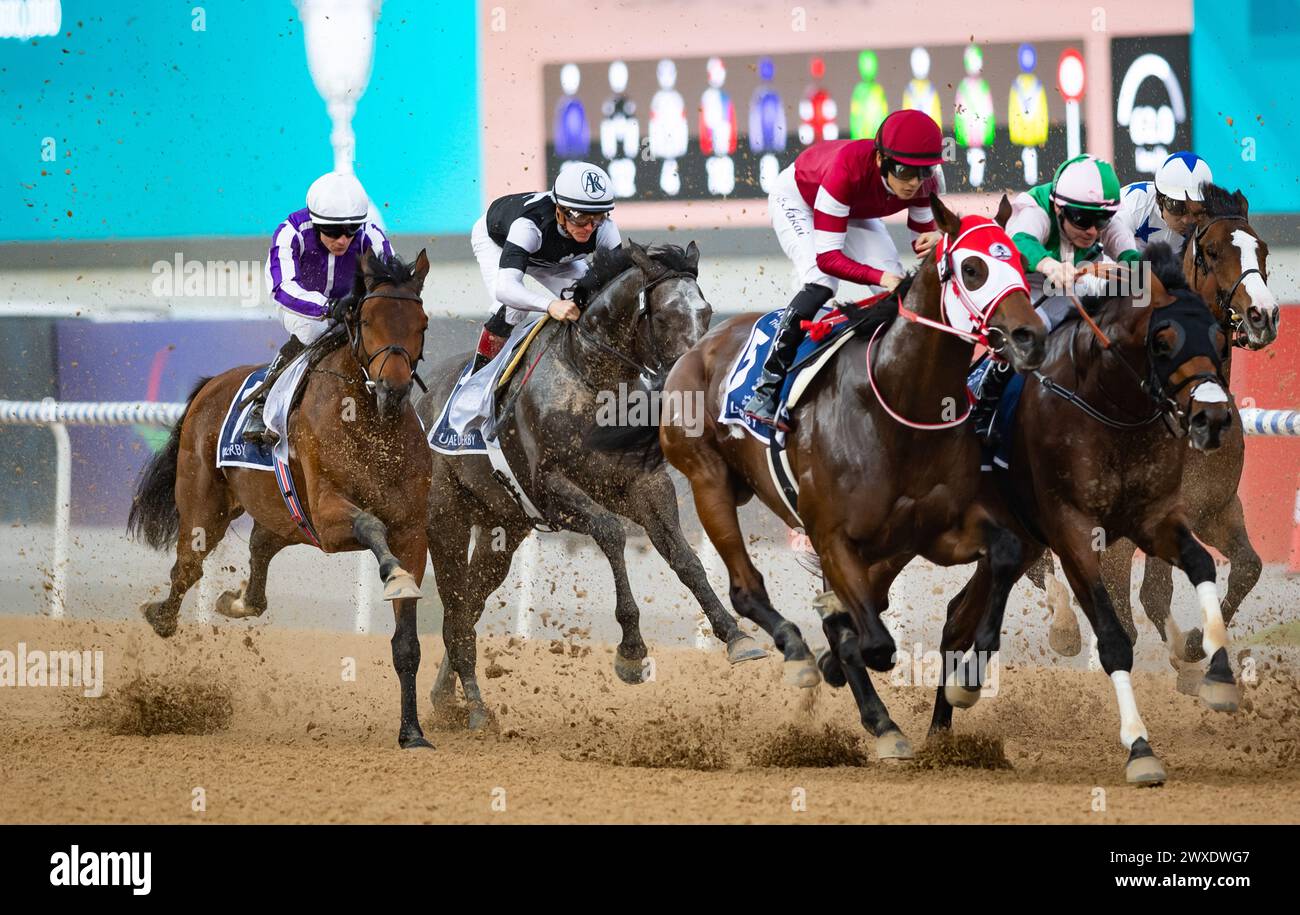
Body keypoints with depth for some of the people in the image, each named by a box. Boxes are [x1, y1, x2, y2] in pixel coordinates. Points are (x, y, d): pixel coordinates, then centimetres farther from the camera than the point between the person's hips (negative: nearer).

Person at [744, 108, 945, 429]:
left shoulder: (926, 180, -29)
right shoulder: (849, 169, -46)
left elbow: (922, 236, -13)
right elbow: (827, 257, -44)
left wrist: (933, 240, -39)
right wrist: (879, 277, -57)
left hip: (856, 211, 6)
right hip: (797, 198, -6)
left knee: (898, 287, -11)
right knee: (821, 283, -29)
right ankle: (765, 392, -25)